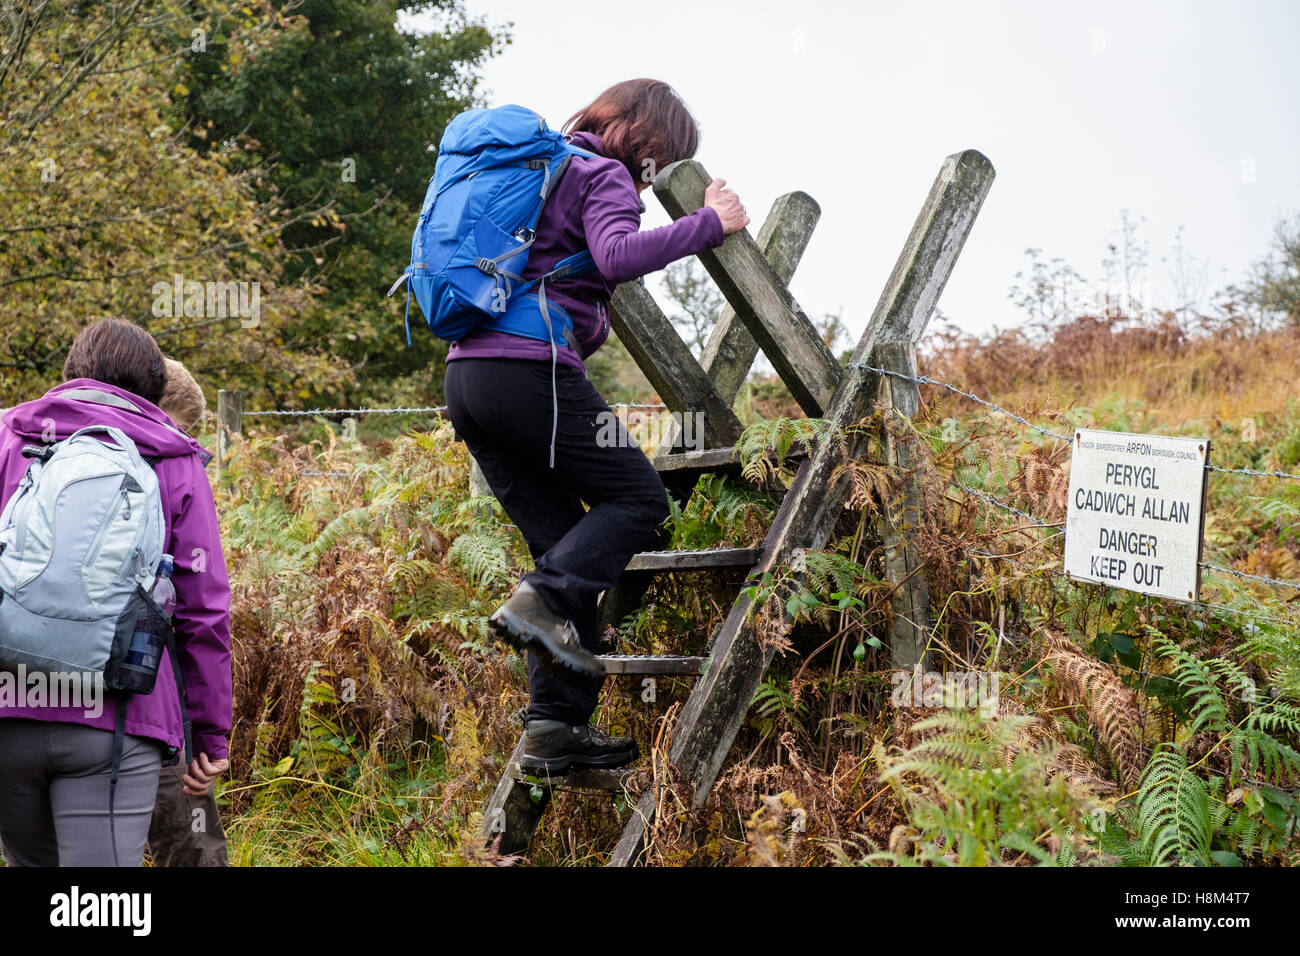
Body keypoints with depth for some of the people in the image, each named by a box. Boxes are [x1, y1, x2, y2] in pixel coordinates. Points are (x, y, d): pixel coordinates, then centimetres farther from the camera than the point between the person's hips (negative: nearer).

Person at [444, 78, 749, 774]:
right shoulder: (604, 176, 0)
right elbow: (620, 255, -21)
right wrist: (709, 224, -12)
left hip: (468, 374, 9)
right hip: (531, 370, -9)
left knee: (567, 542, 9)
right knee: (638, 496, 2)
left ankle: (556, 726, 2)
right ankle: (542, 602, -19)